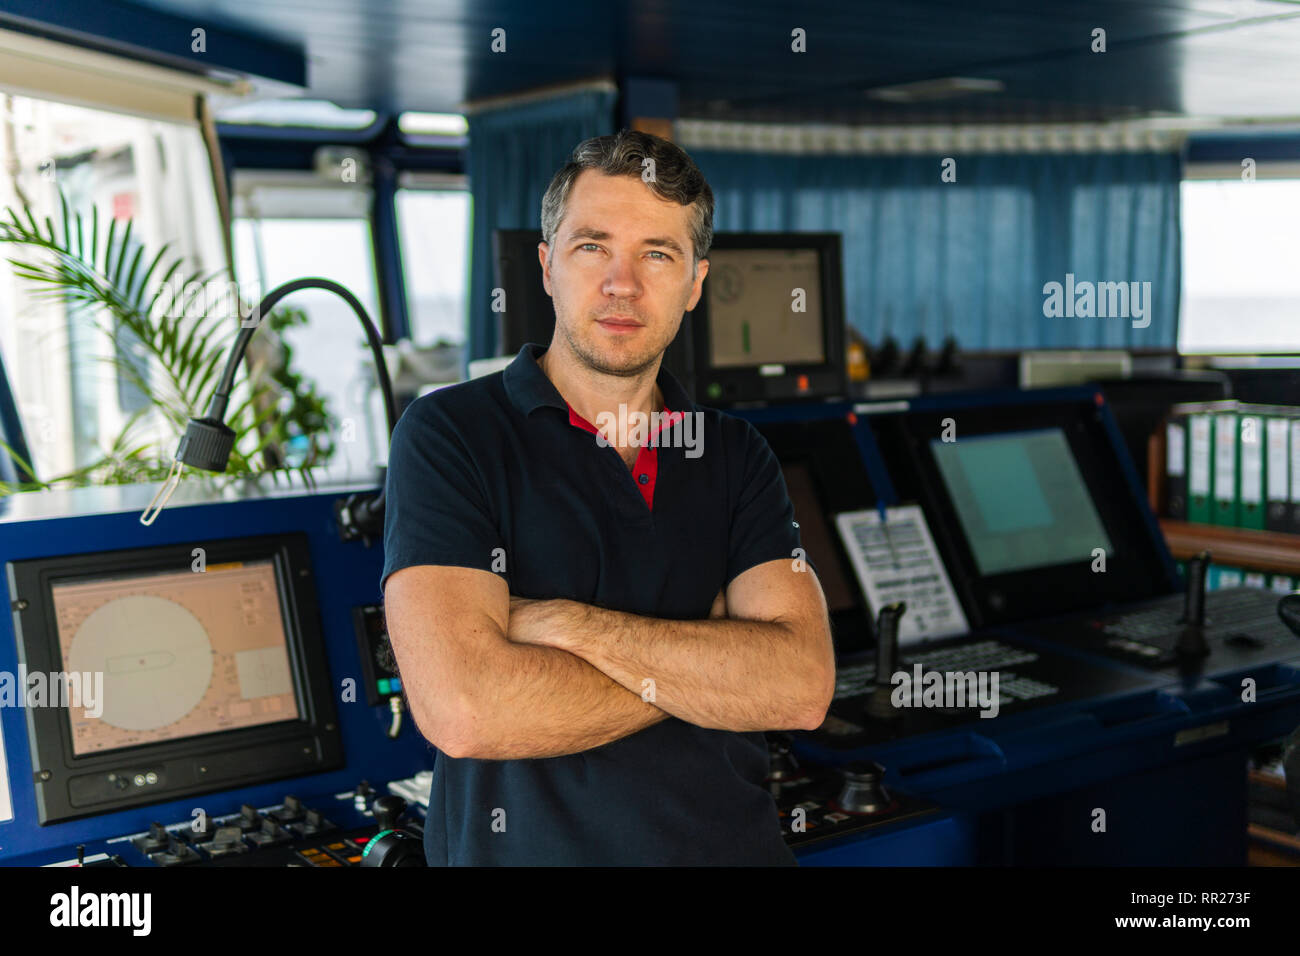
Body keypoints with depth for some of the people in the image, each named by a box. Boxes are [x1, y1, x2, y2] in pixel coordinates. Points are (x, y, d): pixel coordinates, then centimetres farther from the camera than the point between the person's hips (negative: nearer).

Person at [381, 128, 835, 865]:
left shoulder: (736, 454, 2)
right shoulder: (450, 433, -10)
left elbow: (803, 687, -11)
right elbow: (464, 711, -22)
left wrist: (563, 623, -19)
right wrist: (711, 660, -13)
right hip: (524, 847, -3)